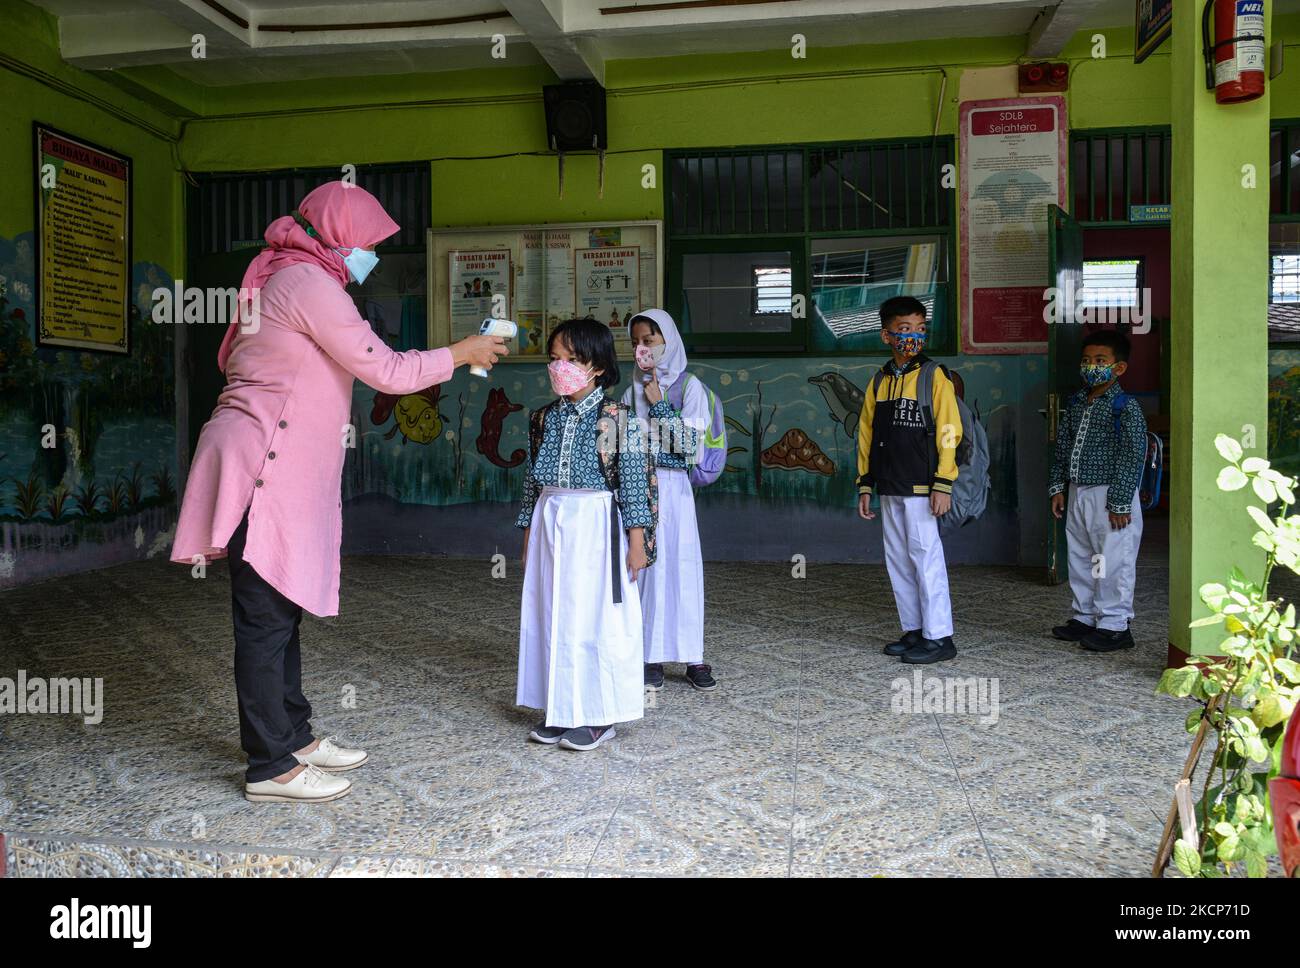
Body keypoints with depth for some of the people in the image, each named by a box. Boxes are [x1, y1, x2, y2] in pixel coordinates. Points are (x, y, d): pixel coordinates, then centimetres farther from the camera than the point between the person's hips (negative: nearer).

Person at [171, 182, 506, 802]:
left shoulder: (283, 277, 19)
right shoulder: (309, 283, -12)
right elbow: (388, 372, -14)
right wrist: (463, 353, -2)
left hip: (283, 471, 10)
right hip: (264, 470, -10)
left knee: (282, 611, 15)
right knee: (266, 620, -5)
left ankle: (293, 736, 25)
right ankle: (271, 768, 3)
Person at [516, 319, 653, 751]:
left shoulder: (615, 419, -8)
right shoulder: (544, 418, 8)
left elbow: (633, 481, -7)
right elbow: (533, 479, 13)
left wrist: (637, 540, -10)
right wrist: (528, 535, 13)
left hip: (596, 526, -5)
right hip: (550, 525, 6)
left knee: (597, 617, 0)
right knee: (552, 614, 9)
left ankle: (599, 715, 12)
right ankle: (560, 709, 22)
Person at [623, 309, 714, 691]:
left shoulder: (689, 386, 1)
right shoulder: (633, 391, 11)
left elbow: (690, 442, -9)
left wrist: (658, 404, -7)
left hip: (672, 487, -2)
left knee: (682, 567, -1)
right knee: (647, 568, 1)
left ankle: (693, 658, 7)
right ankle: (652, 657, 9)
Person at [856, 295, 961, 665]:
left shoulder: (934, 376, -3)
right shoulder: (879, 382, 12)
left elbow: (949, 432, -8)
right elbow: (866, 435, 15)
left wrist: (943, 484, -14)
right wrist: (865, 485, 12)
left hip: (920, 486, -6)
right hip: (889, 488, 6)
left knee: (926, 557, -5)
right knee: (898, 561, 10)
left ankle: (939, 637, 2)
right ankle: (913, 631, 20)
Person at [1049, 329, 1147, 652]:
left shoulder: (1126, 407, -12)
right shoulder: (1076, 403, 10)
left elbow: (1132, 457, -15)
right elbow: (1062, 446, 16)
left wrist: (1120, 503, -17)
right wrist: (1058, 486, 10)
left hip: (1110, 496, -8)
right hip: (1077, 493, 8)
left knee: (1113, 563, -1)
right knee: (1080, 559, 15)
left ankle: (1114, 625, 9)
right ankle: (1085, 617, 28)